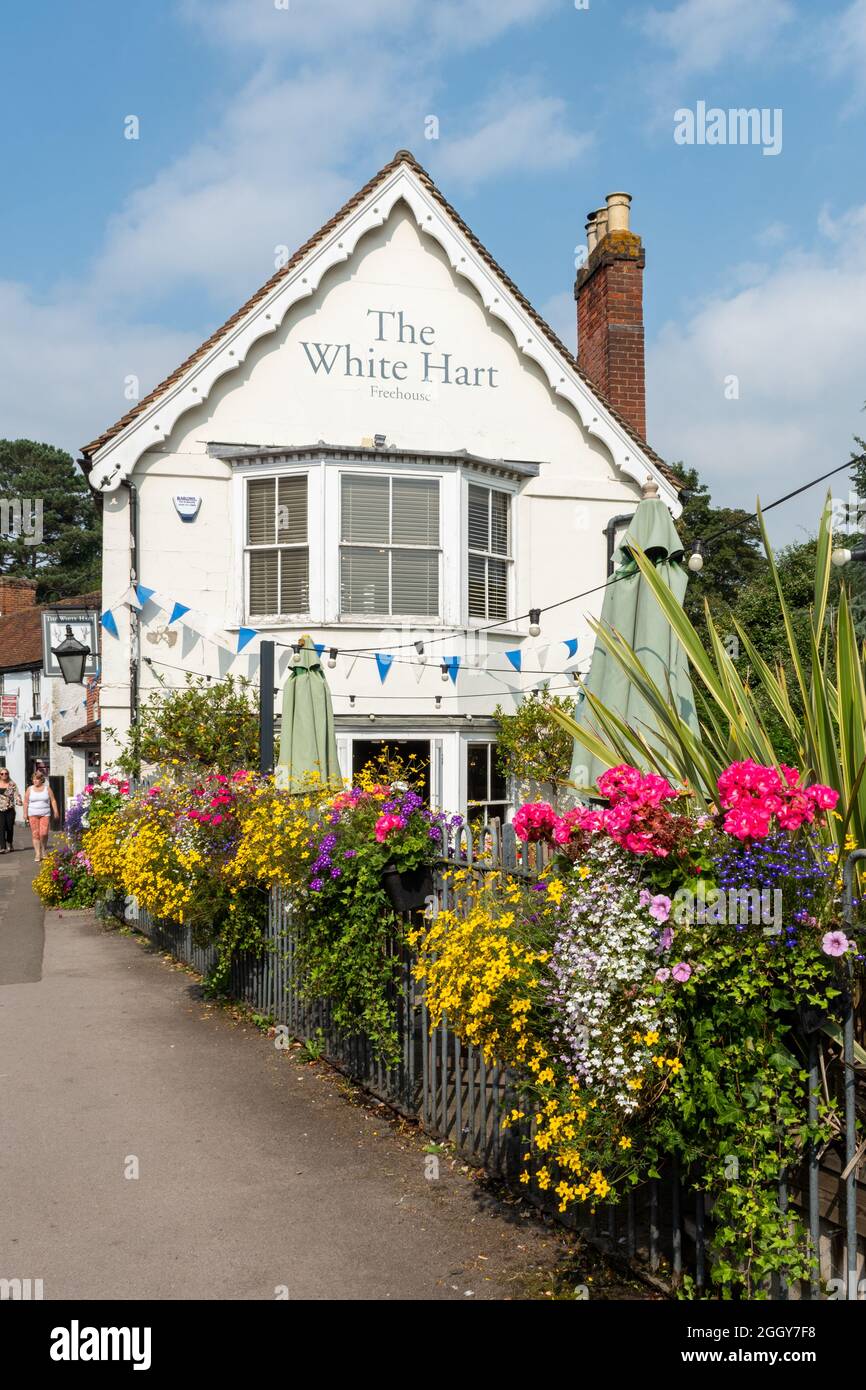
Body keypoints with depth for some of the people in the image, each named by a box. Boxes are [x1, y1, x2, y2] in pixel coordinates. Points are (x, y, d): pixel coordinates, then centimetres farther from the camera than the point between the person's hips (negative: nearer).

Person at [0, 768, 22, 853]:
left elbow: (16, 794, -3)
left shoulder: (12, 784, 4)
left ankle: (9, 845, 26)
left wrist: (18, 801, -19)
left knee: (10, 828, 7)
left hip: (10, 809, 0)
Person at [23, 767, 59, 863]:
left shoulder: (47, 788, 5)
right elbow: (26, 802, 8)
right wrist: (25, 813, 1)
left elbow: (53, 800, 5)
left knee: (43, 833, -11)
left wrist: (56, 812, -1)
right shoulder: (30, 789, 7)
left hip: (45, 814, -1)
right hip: (33, 815, 1)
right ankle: (38, 854, 1)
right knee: (35, 834, -3)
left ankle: (43, 850, 14)